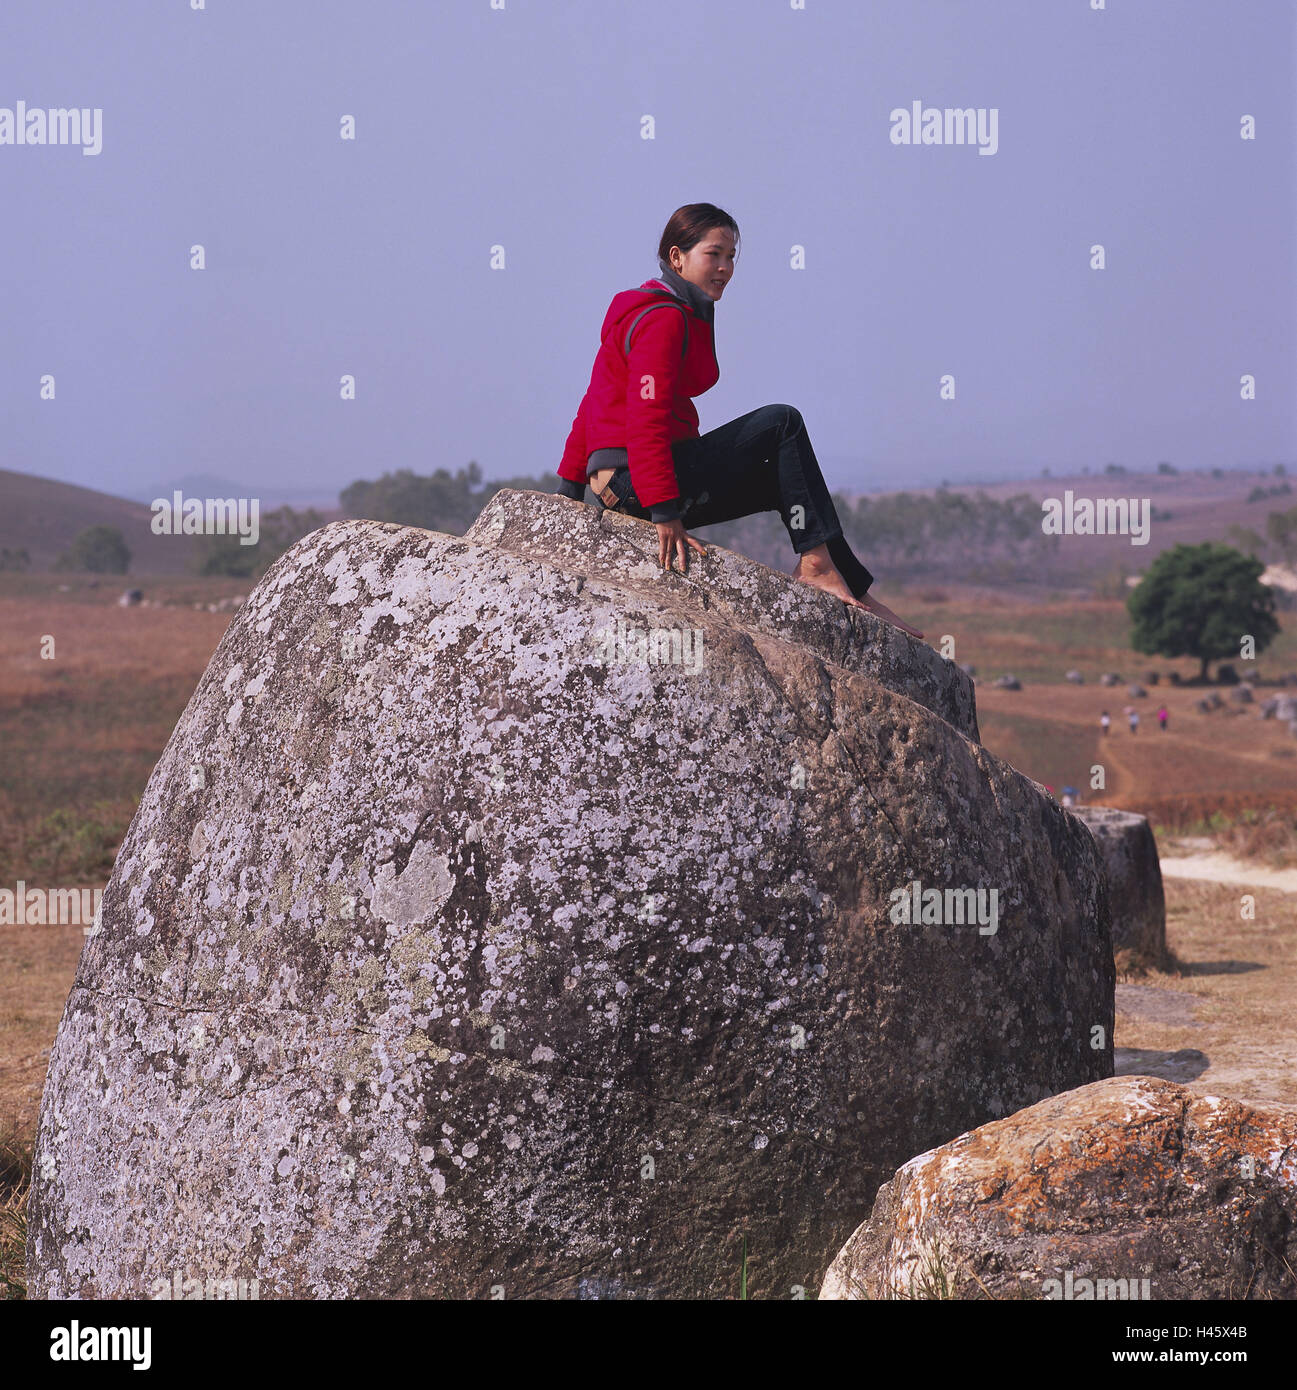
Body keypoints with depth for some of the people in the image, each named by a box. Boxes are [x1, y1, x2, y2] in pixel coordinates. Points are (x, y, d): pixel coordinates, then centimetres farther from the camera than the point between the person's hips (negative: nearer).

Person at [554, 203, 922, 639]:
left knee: (785, 479, 16)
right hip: (638, 481, -11)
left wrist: (571, 485, 24)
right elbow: (646, 419, -24)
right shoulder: (663, 319, -15)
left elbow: (598, 400, 22)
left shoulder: (641, 312, 18)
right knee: (782, 423, -8)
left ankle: (856, 593, 12)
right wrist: (665, 513, -29)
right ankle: (815, 562, -9)